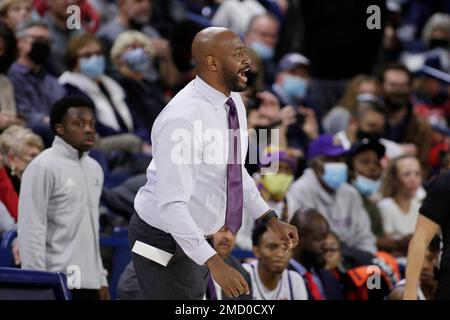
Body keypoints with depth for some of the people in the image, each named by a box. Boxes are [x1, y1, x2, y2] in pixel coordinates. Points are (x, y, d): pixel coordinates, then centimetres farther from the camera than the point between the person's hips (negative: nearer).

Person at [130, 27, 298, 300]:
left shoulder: (233, 101, -2)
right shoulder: (183, 120, -30)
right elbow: (171, 206, -33)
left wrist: (270, 219, 7)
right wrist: (215, 263, -37)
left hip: (194, 236, 9)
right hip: (164, 241, -9)